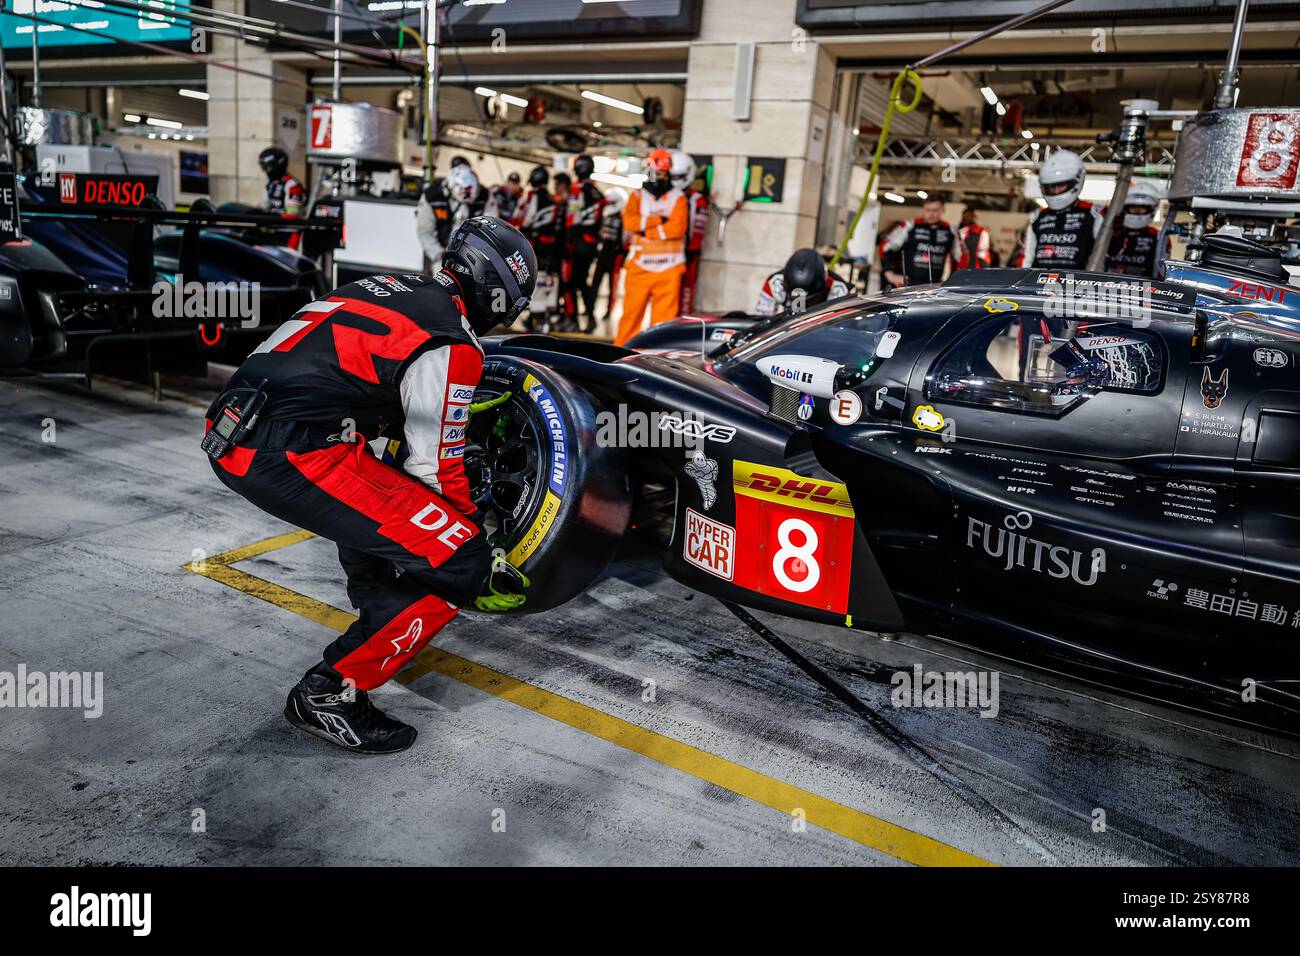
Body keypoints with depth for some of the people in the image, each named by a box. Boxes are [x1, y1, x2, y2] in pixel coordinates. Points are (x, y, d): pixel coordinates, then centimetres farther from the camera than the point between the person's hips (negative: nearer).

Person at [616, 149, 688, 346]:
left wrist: (645, 228, -8)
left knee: (665, 314, -2)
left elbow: (677, 227, -11)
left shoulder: (678, 197, 5)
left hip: (668, 266, -1)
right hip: (640, 264, 1)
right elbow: (629, 221, -7)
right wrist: (658, 220, -13)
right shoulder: (638, 195, 11)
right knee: (632, 310, 3)